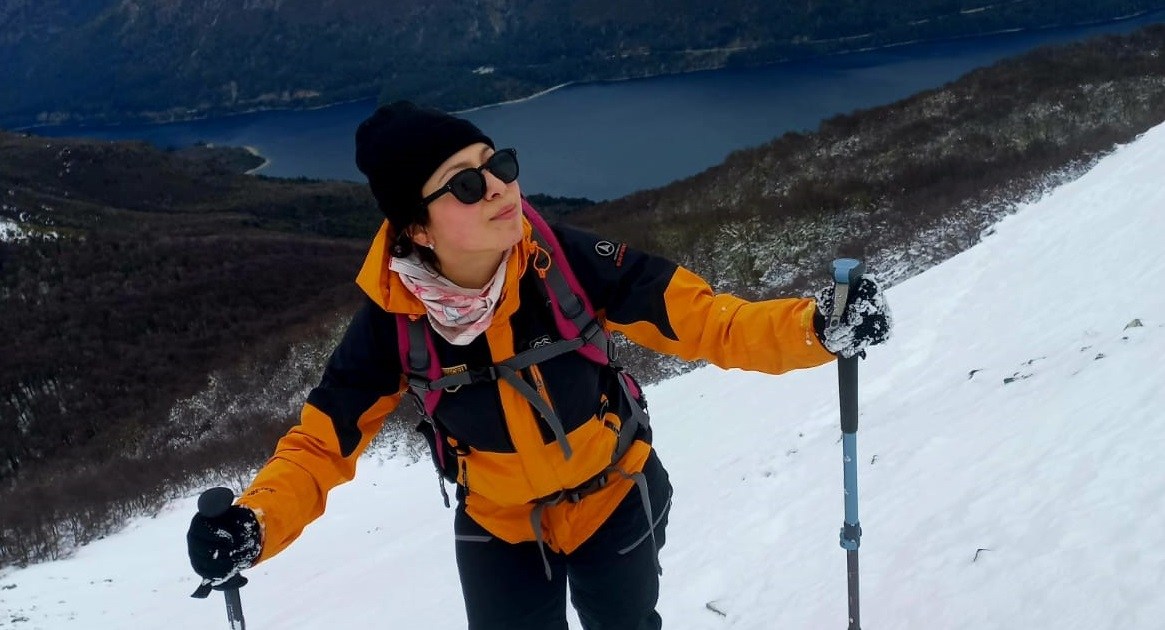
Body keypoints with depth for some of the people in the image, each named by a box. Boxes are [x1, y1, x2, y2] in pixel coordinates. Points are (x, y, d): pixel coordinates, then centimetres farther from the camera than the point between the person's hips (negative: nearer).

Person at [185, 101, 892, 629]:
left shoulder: (566, 261, -29)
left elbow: (701, 318, -25)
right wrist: (253, 525, -34)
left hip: (615, 502, 0)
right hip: (499, 531, 1)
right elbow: (322, 440, -16)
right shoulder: (393, 319, -25)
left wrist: (817, 327, -40)